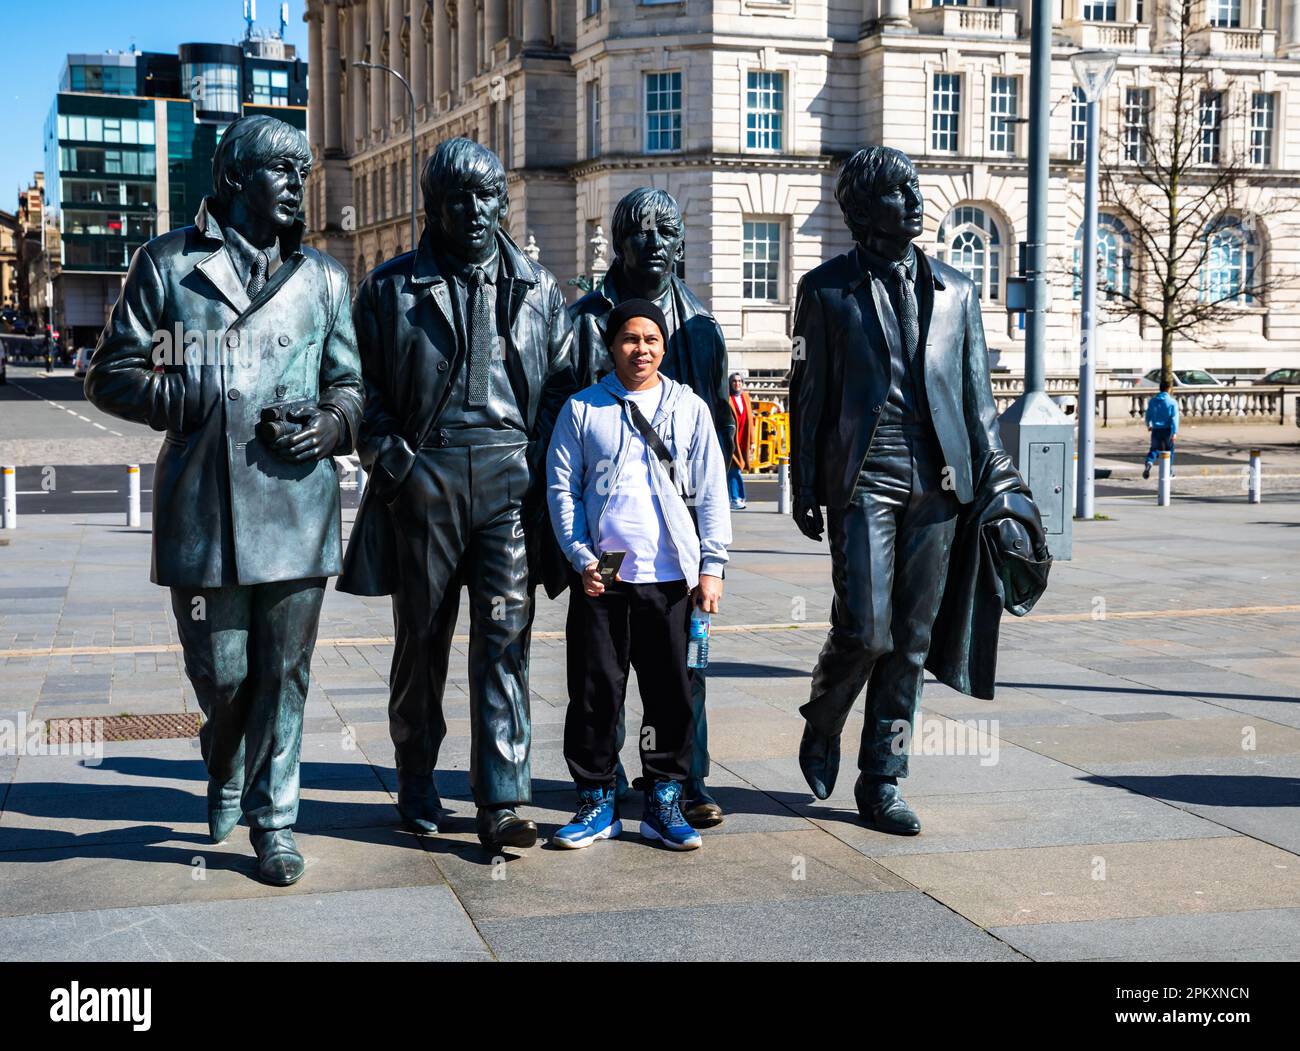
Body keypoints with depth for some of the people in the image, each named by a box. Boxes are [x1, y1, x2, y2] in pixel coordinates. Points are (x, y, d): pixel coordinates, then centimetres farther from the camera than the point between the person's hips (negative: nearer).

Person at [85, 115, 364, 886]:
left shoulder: (322, 276, 15)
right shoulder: (168, 263, 7)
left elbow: (352, 384, 17)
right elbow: (111, 375, 7)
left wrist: (332, 423, -5)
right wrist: (178, 395, -10)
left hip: (296, 503, 2)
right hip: (201, 505, -1)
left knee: (283, 673, 5)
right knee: (219, 671, 6)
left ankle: (273, 819, 20)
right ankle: (226, 771, 38)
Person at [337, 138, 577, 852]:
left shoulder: (537, 289, 12)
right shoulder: (391, 286, 7)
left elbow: (561, 384, 13)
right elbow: (365, 385, 7)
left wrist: (544, 467, 1)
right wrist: (388, 456, -7)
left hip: (511, 479, 1)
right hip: (423, 476, 0)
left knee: (505, 637, -5)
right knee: (422, 638, 9)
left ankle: (501, 804, -3)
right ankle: (416, 780, 25)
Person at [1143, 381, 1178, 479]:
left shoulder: (1152, 401, 2)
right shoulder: (1172, 402, -8)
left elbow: (1148, 415, 9)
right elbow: (1174, 418, -15)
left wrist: (1149, 425, 28)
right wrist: (1174, 432, -19)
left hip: (1156, 430, 2)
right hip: (1167, 430, -2)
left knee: (1154, 449, 12)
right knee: (1169, 450, 15)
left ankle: (1149, 463, -20)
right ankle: (1169, 472, 20)